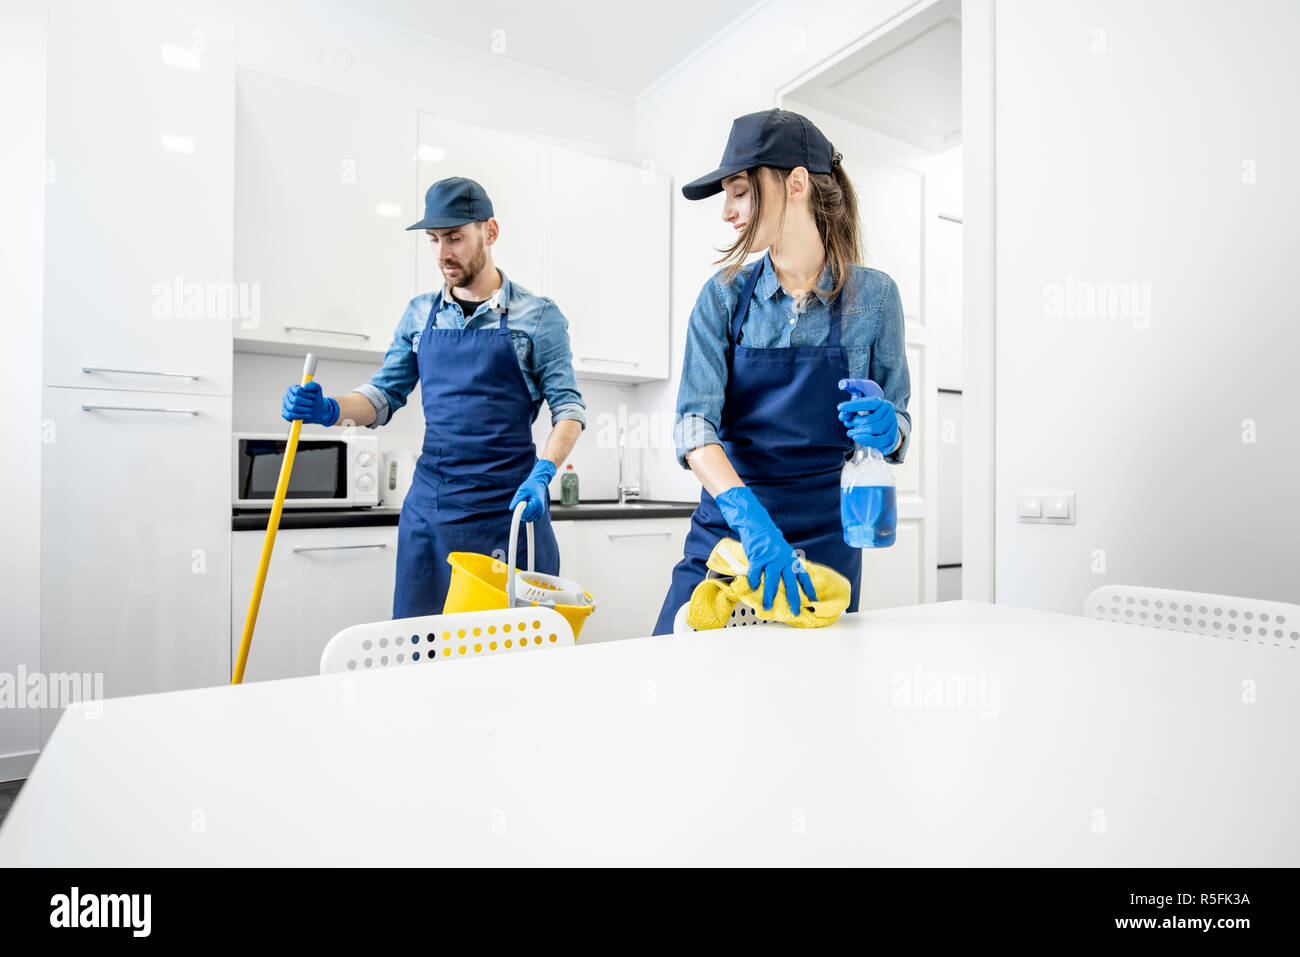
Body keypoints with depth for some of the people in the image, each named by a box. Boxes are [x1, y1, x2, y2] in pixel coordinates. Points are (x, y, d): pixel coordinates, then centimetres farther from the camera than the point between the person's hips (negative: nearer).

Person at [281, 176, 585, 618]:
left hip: (509, 505, -3)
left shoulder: (538, 315, 0)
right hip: (428, 507, 4)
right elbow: (385, 394, 14)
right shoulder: (420, 314, 12)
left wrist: (541, 475, -16)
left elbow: (569, 407, -2)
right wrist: (330, 410, -5)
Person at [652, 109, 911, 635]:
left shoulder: (872, 294, 0)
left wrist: (887, 430, -18)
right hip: (724, 528, 1)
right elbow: (694, 421, -13)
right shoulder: (725, 296, 0)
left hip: (823, 539, 0)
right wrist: (749, 517, -29)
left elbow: (898, 422, 7)